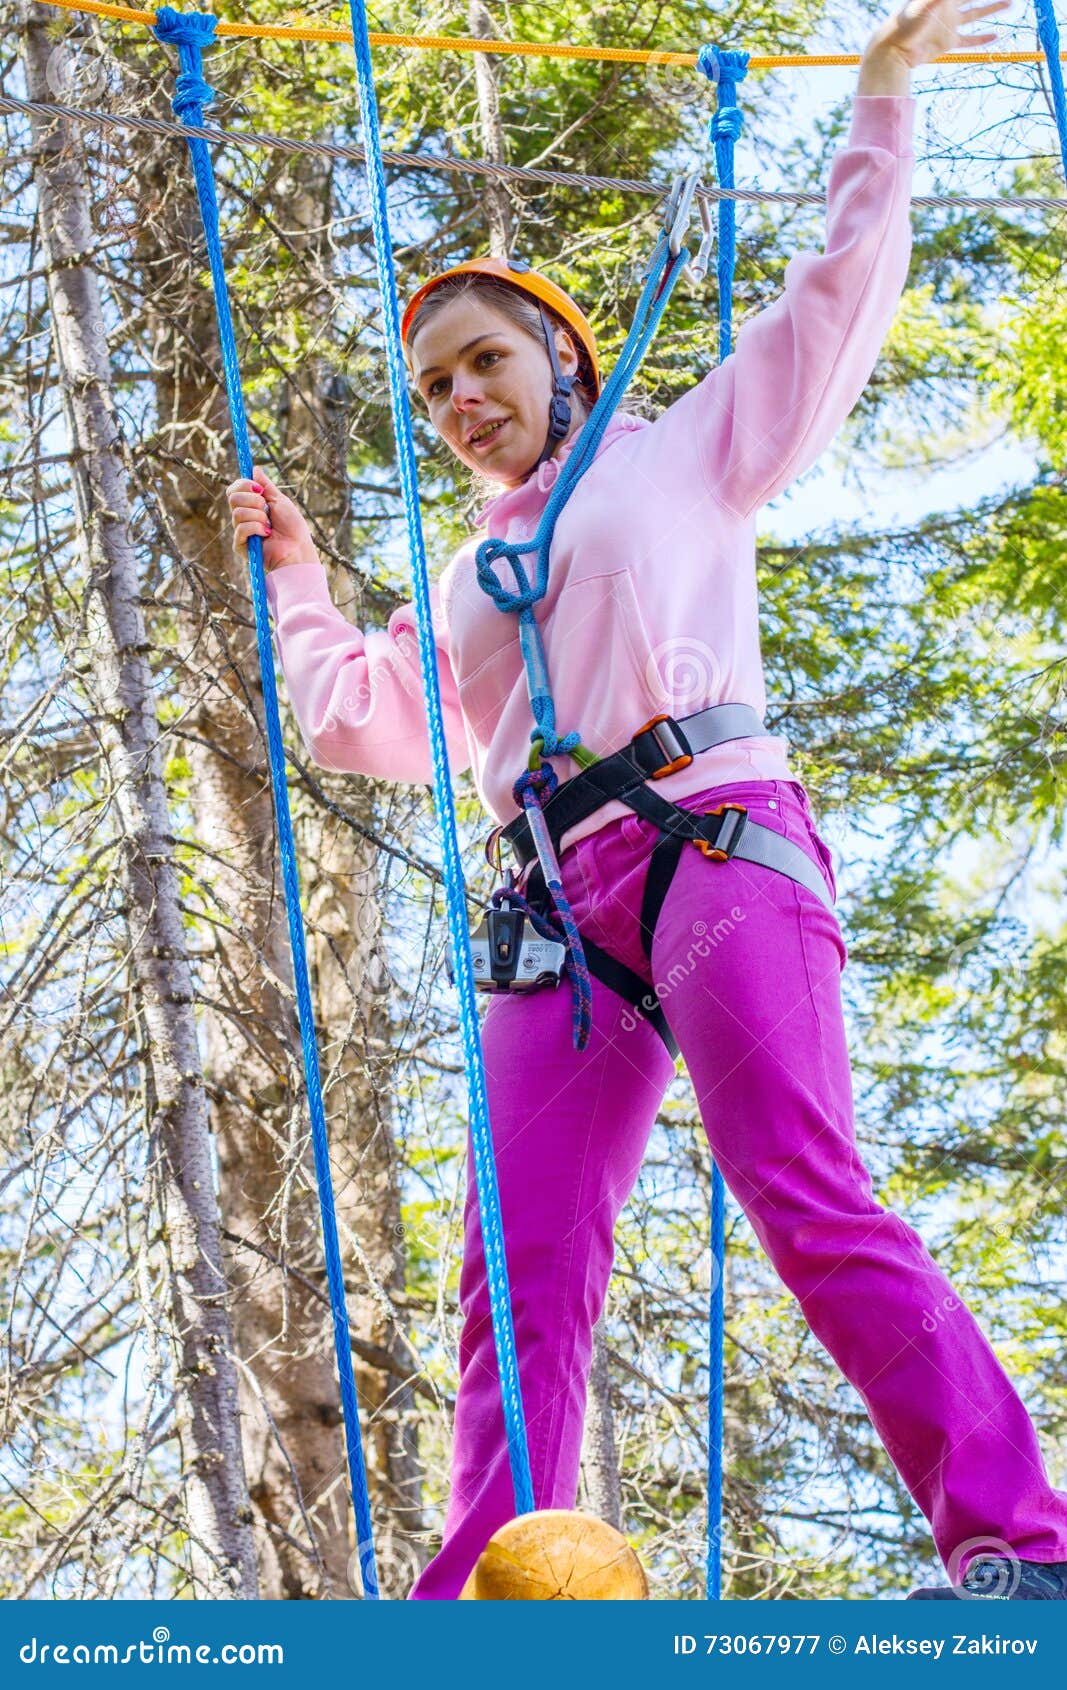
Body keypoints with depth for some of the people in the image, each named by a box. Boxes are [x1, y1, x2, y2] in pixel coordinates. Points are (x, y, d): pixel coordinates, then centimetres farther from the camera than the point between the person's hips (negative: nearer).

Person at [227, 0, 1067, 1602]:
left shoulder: (681, 453, 19)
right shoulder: (465, 587, 32)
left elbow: (836, 306, 19)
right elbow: (361, 723, 35)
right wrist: (296, 580, 41)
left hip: (718, 838, -5)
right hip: (564, 903, 5)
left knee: (807, 1198, -23)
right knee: (522, 1260, -10)